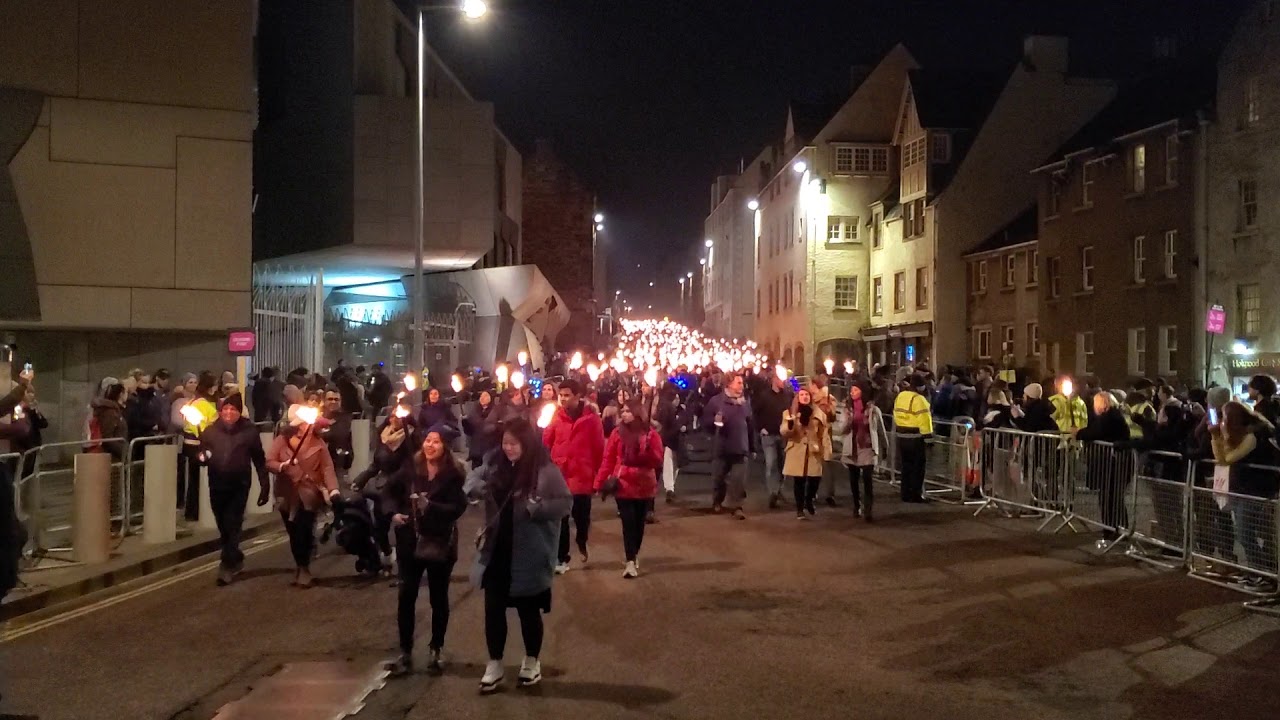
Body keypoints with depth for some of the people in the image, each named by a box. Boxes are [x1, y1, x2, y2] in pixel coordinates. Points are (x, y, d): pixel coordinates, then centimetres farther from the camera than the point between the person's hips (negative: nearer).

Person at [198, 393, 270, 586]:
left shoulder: (249, 431, -2)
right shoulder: (210, 431, 4)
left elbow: (259, 460, 1)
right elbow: (202, 456, 7)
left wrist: (265, 486, -1)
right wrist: (201, 457, -18)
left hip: (239, 486, -3)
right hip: (217, 486, 4)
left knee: (232, 526, -8)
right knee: (224, 528, 13)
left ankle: (227, 565, -2)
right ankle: (236, 560, 31)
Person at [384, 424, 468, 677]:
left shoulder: (453, 473, -11)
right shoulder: (410, 468, -2)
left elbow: (458, 507, -19)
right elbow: (391, 490, 13)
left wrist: (430, 507, -31)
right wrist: (394, 513, -3)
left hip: (440, 543, -2)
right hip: (410, 541, 2)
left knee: (438, 598, 10)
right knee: (406, 596, 1)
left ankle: (435, 650, 24)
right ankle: (405, 652, 11)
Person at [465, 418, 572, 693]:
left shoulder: (546, 471, -14)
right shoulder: (495, 464, 1)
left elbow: (565, 504, -14)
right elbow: (472, 480, 14)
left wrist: (535, 507, -27)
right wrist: (478, 487, -9)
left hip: (528, 557, -4)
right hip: (496, 552, 4)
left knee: (528, 611, 11)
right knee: (493, 609, 9)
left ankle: (532, 662, 31)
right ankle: (494, 665, 24)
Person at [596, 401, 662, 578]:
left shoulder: (651, 434, -3)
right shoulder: (618, 433, -1)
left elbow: (658, 462, -6)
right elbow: (608, 460, -2)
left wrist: (646, 449, -23)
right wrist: (599, 482, -7)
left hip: (643, 486, 1)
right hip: (623, 485, -1)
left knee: (639, 522, 12)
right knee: (628, 522, -7)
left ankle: (635, 555, 30)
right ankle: (631, 562, -9)